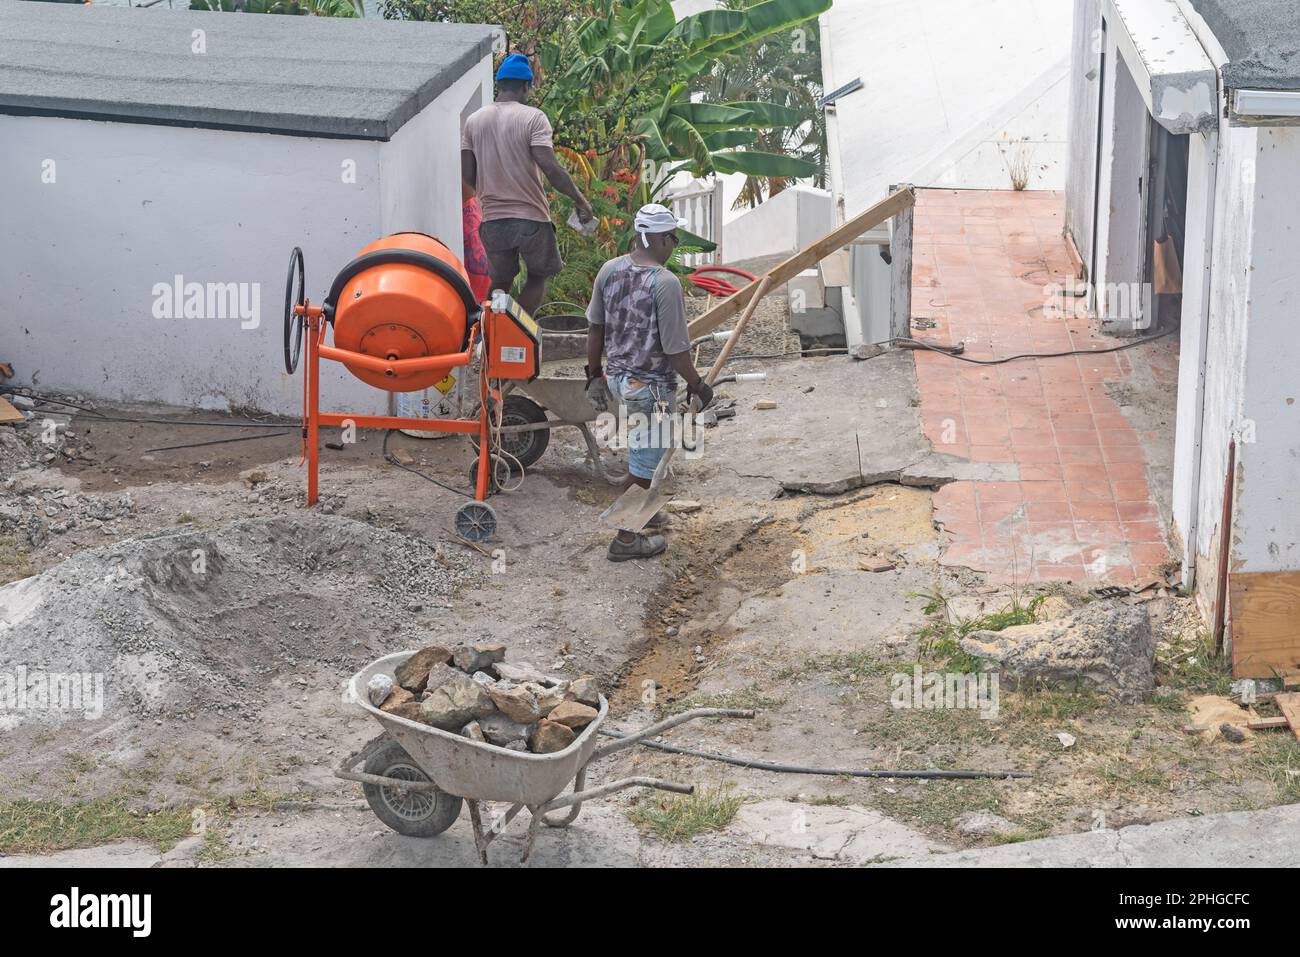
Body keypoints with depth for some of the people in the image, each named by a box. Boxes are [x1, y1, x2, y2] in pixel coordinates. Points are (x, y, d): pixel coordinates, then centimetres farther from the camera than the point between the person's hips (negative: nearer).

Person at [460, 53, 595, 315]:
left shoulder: (474, 121, 4)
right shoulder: (533, 117, -10)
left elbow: (467, 175, 4)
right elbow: (550, 167, -18)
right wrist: (580, 200, -9)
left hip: (493, 219, 4)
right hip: (531, 216, -3)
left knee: (500, 284, 18)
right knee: (538, 276, 15)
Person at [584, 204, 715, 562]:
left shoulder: (609, 270, -1)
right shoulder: (665, 283, -22)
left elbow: (595, 327, 8)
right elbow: (676, 349, -19)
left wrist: (594, 373, 19)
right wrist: (697, 386, -5)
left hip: (617, 376, 8)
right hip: (650, 386, -8)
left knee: (645, 452, 27)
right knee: (645, 463, 6)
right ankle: (625, 539, 14)